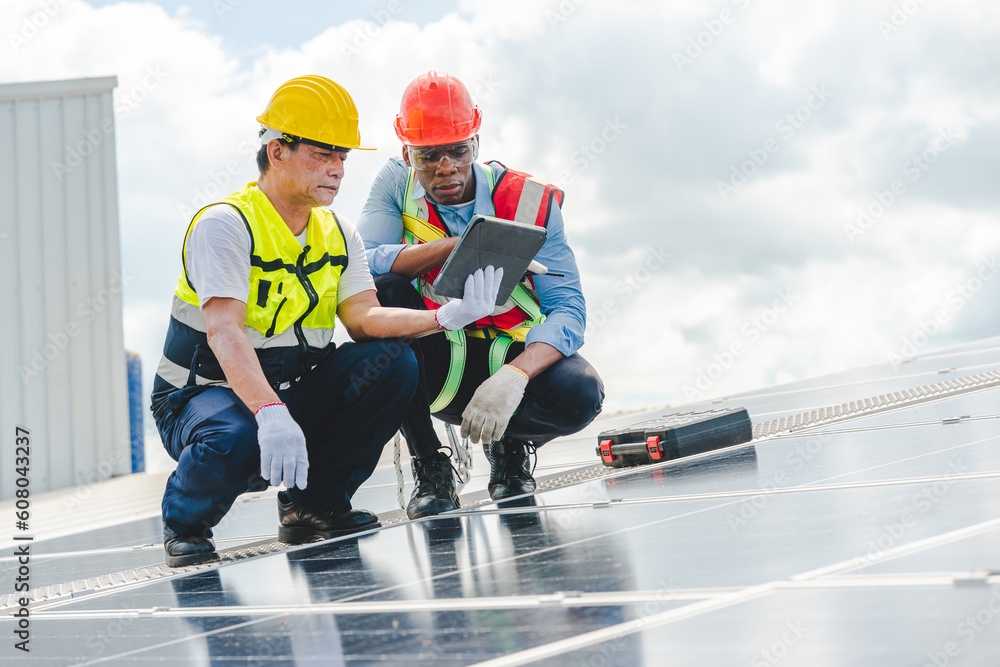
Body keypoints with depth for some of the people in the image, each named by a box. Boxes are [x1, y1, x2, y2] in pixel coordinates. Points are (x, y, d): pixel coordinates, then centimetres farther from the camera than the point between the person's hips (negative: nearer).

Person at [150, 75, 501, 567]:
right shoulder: (225, 225, -17)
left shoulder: (338, 235, 6)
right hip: (207, 394, -6)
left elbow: (364, 318, -9)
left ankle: (315, 503, -1)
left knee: (392, 362, -15)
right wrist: (271, 414, -47)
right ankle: (185, 523, -5)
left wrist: (445, 318, -27)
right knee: (237, 439, -40)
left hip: (293, 397, 6)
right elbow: (225, 332, -31)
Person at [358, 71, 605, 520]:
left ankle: (509, 447, 8)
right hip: (433, 361, 1)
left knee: (579, 395, -32)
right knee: (381, 292, -28)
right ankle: (428, 466, -13)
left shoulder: (529, 201, -11)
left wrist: (513, 377, -38)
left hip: (510, 358, -1)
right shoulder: (397, 184, -6)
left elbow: (567, 309, -19)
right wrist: (458, 246, -32)